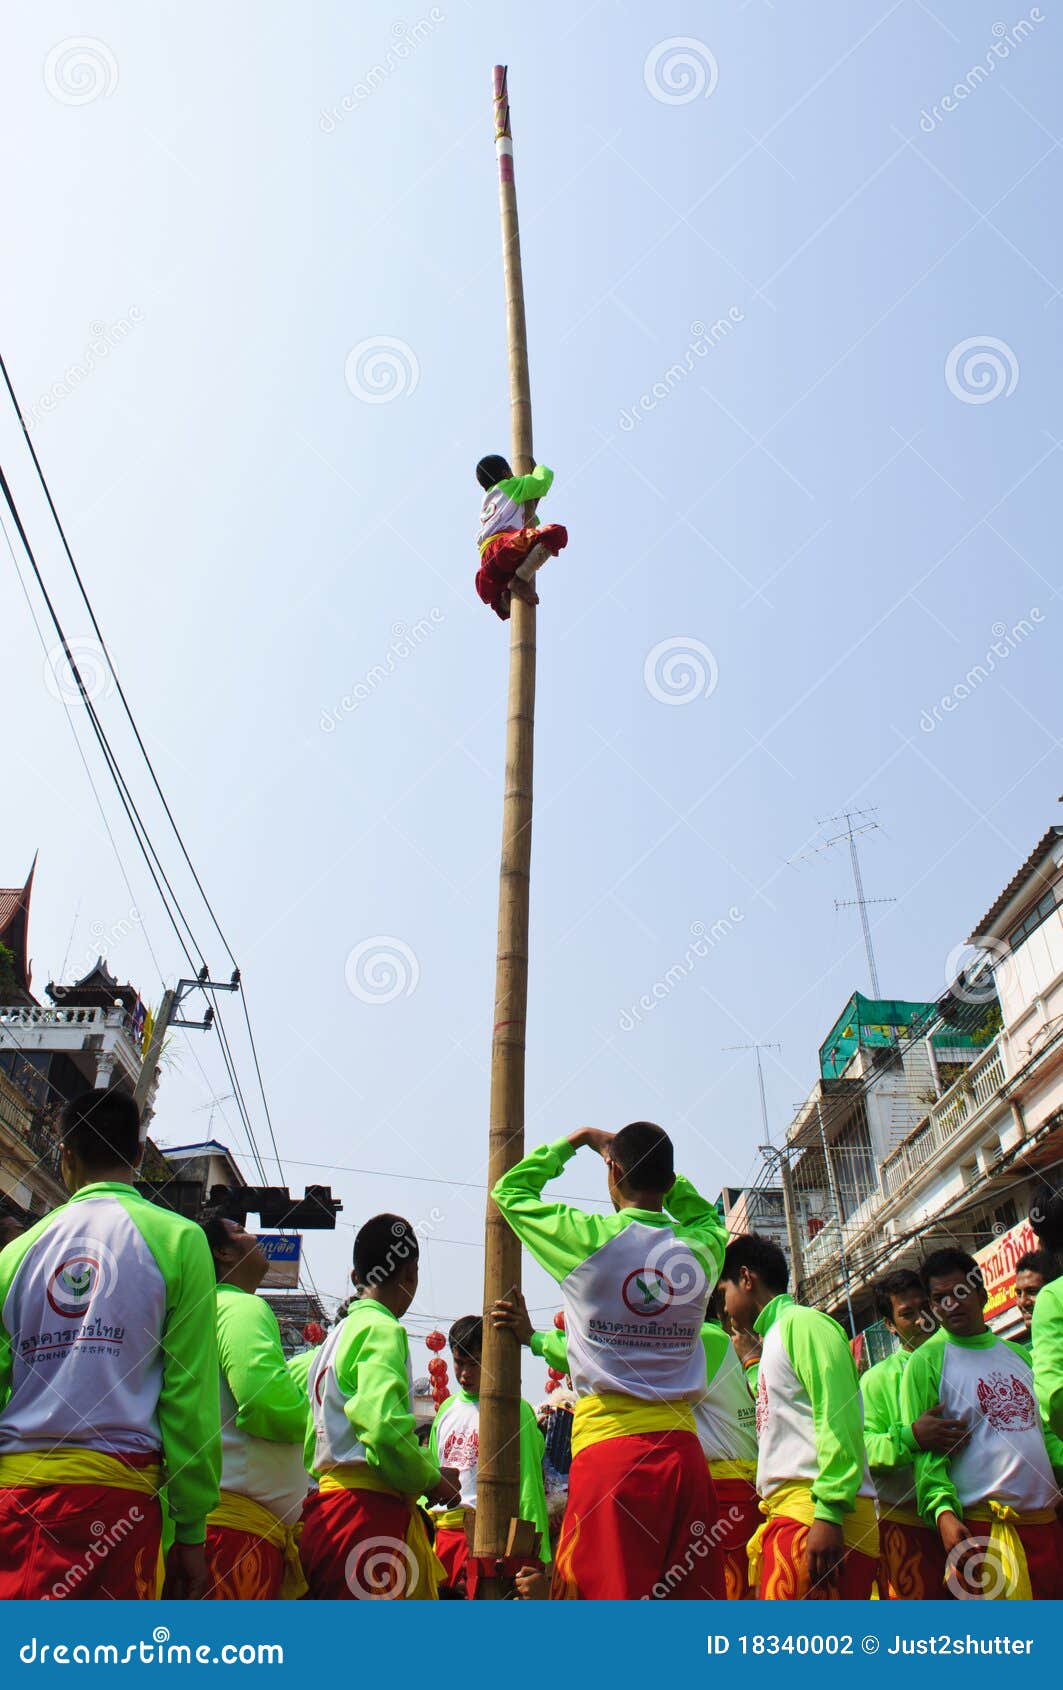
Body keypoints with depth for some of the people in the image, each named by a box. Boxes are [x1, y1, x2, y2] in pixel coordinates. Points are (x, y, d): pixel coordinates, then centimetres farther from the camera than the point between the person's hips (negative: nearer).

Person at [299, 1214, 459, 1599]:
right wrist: (433, 1480, -6)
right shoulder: (382, 1329, -8)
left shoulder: (335, 1335, 20)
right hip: (369, 1512, -9)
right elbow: (384, 1425, -23)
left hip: (325, 1508, 9)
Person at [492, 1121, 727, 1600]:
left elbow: (509, 1190, 13)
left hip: (609, 1445, -4)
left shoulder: (590, 1239, -5)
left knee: (608, 1591, -1)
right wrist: (658, 1168, 25)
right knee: (691, 1593, 8)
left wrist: (575, 1141, 20)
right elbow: (707, 1214, 32)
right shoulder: (700, 1249, 4)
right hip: (683, 1448, 4)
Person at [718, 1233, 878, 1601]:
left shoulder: (801, 1322, -2)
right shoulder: (776, 1335, 25)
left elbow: (838, 1416, -13)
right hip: (787, 1515, 9)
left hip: (813, 1515, -9)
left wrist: (829, 1512, -19)